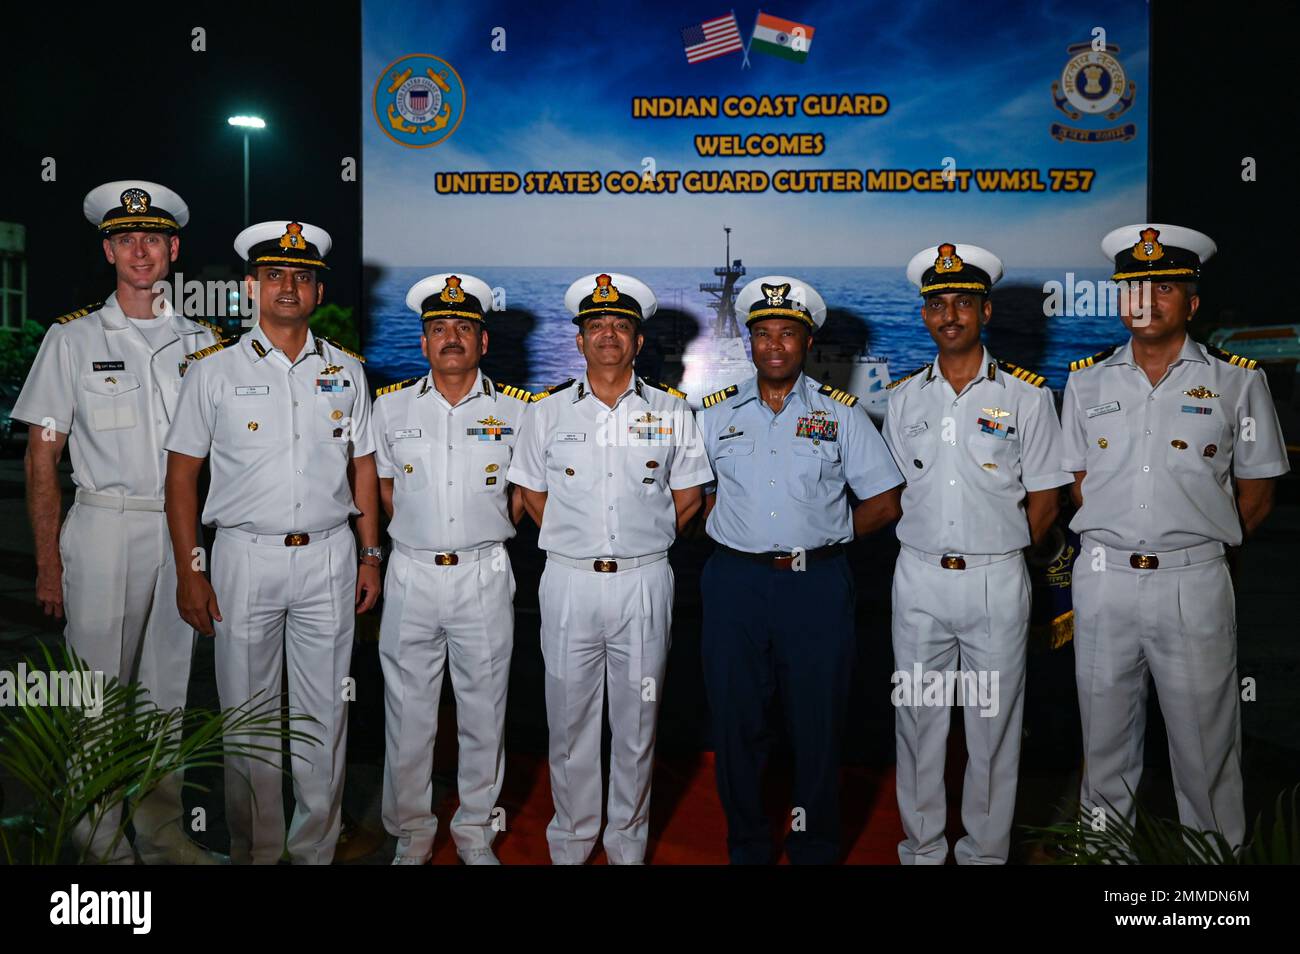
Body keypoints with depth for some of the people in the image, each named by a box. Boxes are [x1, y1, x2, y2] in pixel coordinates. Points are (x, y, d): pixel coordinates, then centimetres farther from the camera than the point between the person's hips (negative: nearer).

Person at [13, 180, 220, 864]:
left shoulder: (199, 341, 10)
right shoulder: (73, 338, 2)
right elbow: (42, 454, 0)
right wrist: (48, 563, -7)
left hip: (182, 533, 3)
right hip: (103, 529, -3)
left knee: (167, 690, 11)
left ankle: (164, 834, 23)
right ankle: (103, 843, 15)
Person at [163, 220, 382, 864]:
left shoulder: (345, 370, 8)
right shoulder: (214, 369, 2)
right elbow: (182, 473, 2)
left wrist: (371, 556, 8)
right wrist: (188, 573, -5)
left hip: (329, 558, 2)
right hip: (246, 557, -1)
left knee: (324, 714, 8)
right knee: (246, 713, 6)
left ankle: (316, 848, 23)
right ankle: (255, 850, 22)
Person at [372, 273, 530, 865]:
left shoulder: (516, 409, 1)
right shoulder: (390, 406, 4)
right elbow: (382, 485, 15)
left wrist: (490, 531, 7)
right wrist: (421, 533, 9)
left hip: (485, 577, 0)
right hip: (411, 576, 1)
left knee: (484, 713, 8)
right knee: (408, 712, 7)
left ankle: (475, 831, 25)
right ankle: (411, 835, 23)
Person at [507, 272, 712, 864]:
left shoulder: (671, 411, 5)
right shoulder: (548, 412, 6)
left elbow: (687, 494, 11)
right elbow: (532, 493, 14)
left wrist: (645, 540, 6)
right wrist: (574, 540, 6)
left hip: (644, 583, 0)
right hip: (569, 583, 0)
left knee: (637, 722, 9)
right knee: (569, 720, 8)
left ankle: (628, 842, 25)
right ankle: (570, 841, 24)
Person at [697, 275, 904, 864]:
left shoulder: (841, 414, 5)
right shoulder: (716, 414, 9)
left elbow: (884, 502, 7)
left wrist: (823, 536, 0)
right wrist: (733, 531, 3)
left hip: (817, 585, -1)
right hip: (734, 581, 1)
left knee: (817, 726, 5)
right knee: (736, 724, 7)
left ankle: (815, 851, 22)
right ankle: (746, 848, 24)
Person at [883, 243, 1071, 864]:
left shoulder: (1026, 396, -1)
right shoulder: (903, 398, 7)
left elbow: (1044, 501, 2)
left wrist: (994, 554, 3)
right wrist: (934, 551, 6)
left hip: (997, 582, -2)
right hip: (918, 579, 3)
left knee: (993, 725, 7)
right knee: (917, 720, 10)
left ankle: (986, 852, 22)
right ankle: (921, 848, 24)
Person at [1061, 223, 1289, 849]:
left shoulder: (1237, 381, 1)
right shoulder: (1087, 381, 8)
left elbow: (1256, 496, 5)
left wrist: (1194, 545, 4)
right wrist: (1119, 541, 5)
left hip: (1194, 582, -2)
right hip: (1103, 578, 3)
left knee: (1204, 740, 6)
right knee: (1105, 734, 13)